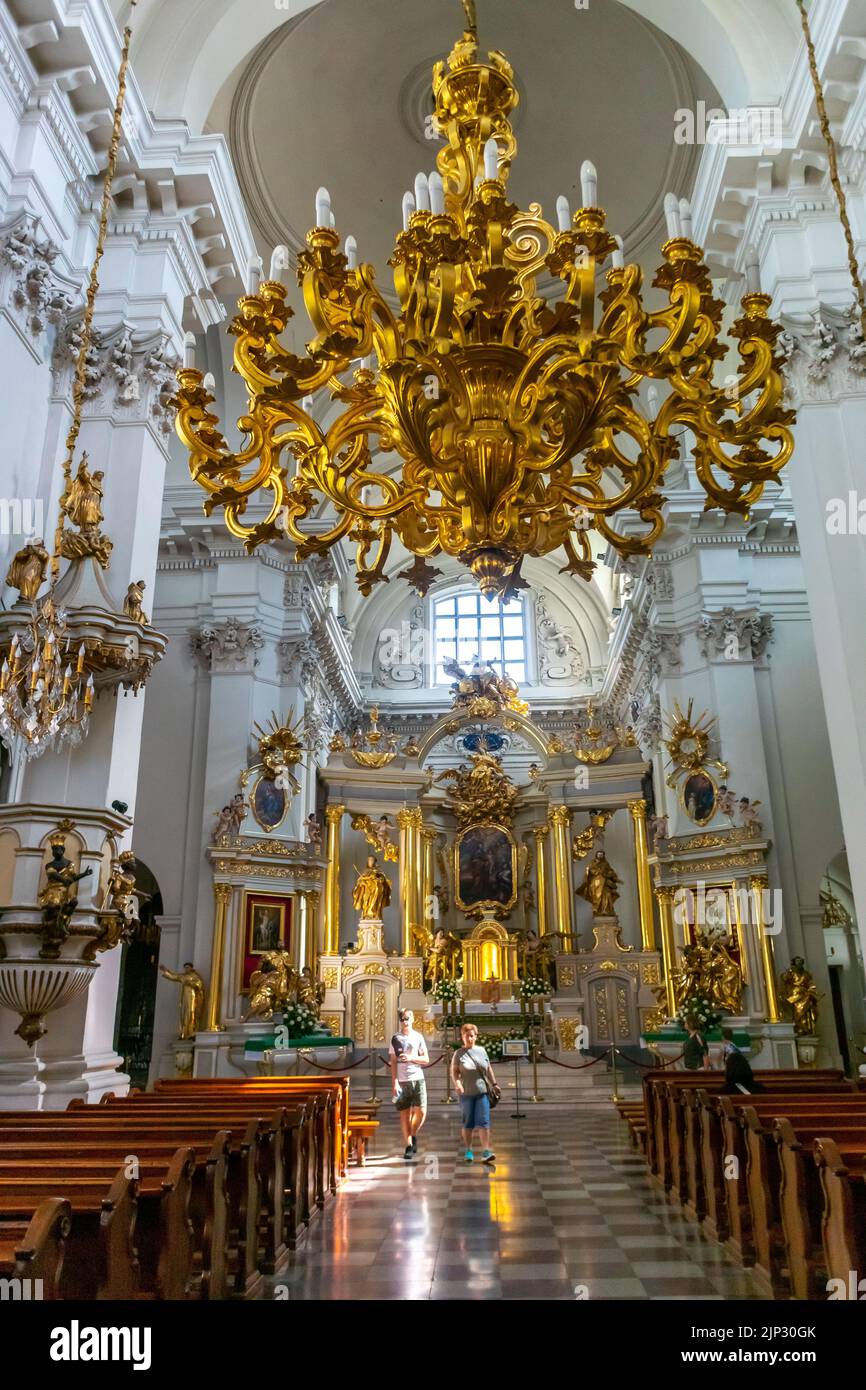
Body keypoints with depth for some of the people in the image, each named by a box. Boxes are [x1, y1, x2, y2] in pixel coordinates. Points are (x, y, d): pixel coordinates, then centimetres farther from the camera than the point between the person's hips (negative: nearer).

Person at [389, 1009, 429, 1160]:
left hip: (418, 1079, 1)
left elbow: (426, 1060, 6)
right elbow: (393, 1062, 2)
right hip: (402, 1081, -1)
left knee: (421, 1111, -7)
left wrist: (411, 1058, -11)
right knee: (404, 1114, 1)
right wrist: (394, 1083, -6)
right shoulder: (395, 1038, 4)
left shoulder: (418, 1037, 7)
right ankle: (409, 1145, 12)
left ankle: (414, 1135, 19)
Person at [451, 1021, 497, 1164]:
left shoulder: (482, 1051, 7)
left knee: (483, 1122, -6)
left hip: (482, 1092, 2)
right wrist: (456, 1082, -22)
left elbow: (488, 1069, 15)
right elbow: (454, 1071, -4)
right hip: (466, 1093, -1)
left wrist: (494, 1084, 12)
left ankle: (486, 1151, -6)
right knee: (468, 1123, 7)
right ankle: (468, 1151, 20)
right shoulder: (459, 1053, -1)